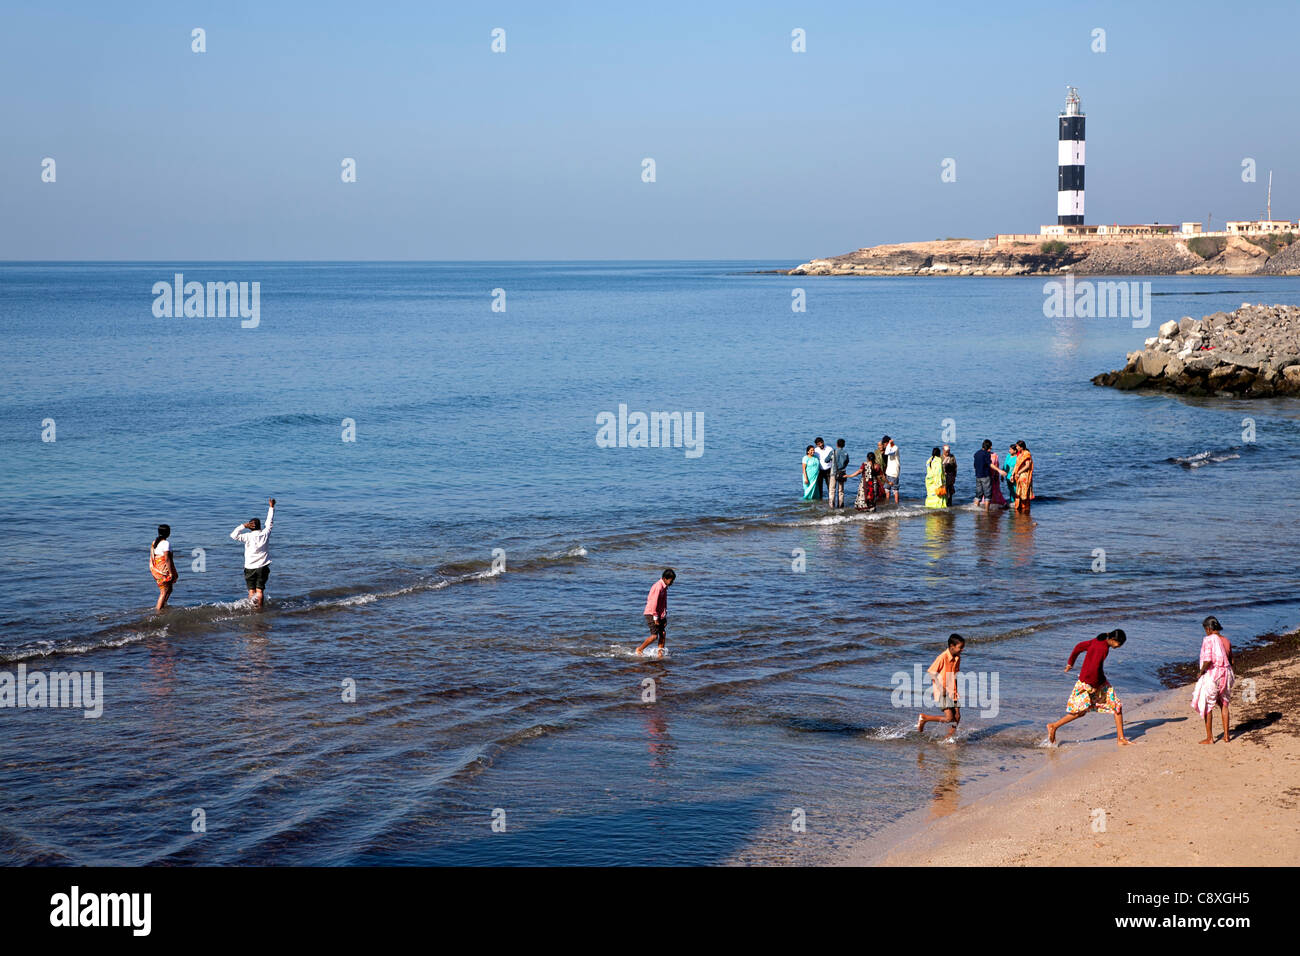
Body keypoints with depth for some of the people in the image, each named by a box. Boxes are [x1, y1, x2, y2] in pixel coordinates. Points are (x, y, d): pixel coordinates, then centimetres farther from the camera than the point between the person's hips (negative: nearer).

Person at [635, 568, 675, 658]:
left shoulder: (664, 587, 11)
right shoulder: (658, 587, -19)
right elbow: (654, 602, -21)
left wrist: (665, 616, 13)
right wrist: (655, 617, -19)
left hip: (659, 615, 9)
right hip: (652, 614, -9)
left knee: (663, 633, 0)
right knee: (654, 635, -10)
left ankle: (660, 653, 3)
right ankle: (639, 650, 5)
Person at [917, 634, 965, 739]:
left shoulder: (957, 658, 5)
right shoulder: (943, 657, -18)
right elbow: (930, 672, -14)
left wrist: (956, 690, 10)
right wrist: (941, 688, -17)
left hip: (952, 692, 7)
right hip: (942, 692, -7)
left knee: (957, 717, 1)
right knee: (949, 718, -13)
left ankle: (949, 738, 14)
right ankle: (924, 718, 6)